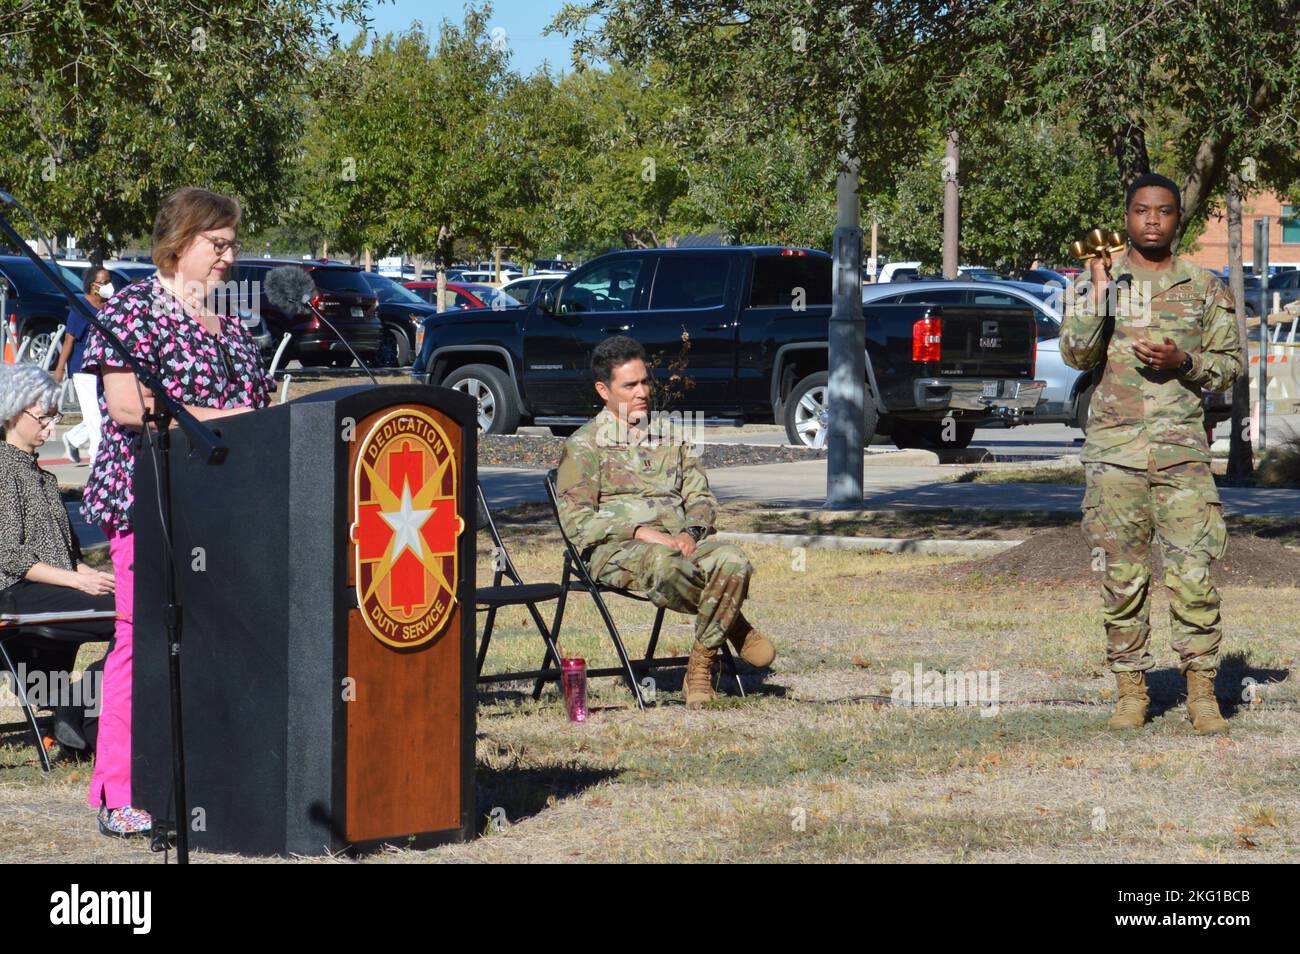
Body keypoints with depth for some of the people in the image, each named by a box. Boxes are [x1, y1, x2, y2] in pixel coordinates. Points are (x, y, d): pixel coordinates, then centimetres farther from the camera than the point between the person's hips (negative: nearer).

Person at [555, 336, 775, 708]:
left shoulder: (669, 436, 23)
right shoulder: (583, 445, 6)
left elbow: (701, 497, 19)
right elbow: (576, 521, -4)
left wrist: (691, 531, -6)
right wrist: (641, 532, -16)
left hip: (678, 541, 4)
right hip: (614, 549, -4)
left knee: (733, 561, -30)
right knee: (663, 564, -41)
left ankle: (700, 667, -19)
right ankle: (732, 623, -11)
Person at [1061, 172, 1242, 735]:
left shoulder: (1204, 287, 9)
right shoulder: (1100, 282, 8)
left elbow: (1230, 364, 10)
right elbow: (1076, 354, -3)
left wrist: (1183, 363, -9)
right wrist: (1099, 287, -11)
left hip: (1181, 449, 0)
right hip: (1113, 449, 1)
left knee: (1193, 573, -7)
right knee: (1122, 576, 3)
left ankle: (1202, 693, 0)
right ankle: (1130, 691, 11)